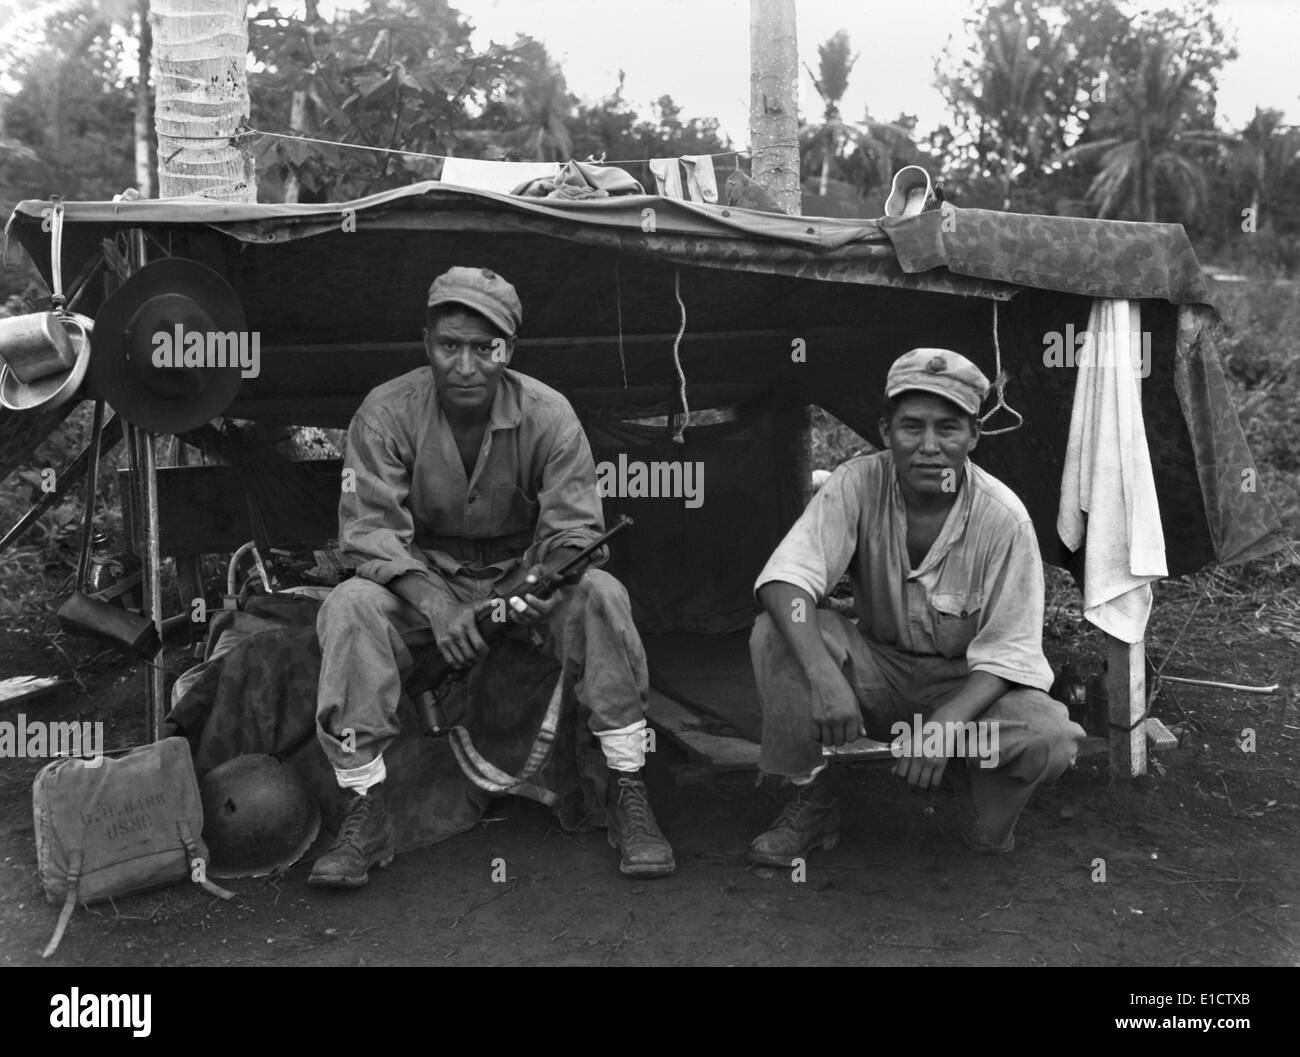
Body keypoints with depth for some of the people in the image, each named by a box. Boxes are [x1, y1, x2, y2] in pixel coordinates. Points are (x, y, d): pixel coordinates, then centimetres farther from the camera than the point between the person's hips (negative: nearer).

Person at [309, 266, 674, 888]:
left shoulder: (547, 415, -11)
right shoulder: (386, 413, -11)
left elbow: (574, 532, -13)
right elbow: (370, 532, -16)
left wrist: (536, 587, -36)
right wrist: (435, 604, -34)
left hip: (521, 574, 0)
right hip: (421, 579, 0)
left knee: (601, 596, -30)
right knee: (349, 607, -30)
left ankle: (628, 796, -20)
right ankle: (366, 815, -21)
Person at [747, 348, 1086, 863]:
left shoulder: (1003, 518, -19)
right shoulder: (857, 484, -16)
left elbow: (1007, 652, -17)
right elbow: (785, 577, -25)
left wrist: (946, 723, -35)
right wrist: (823, 674, -42)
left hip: (967, 684, -1)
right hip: (876, 672, 1)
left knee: (1053, 739, -31)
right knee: (775, 632, -26)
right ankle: (811, 803, -8)